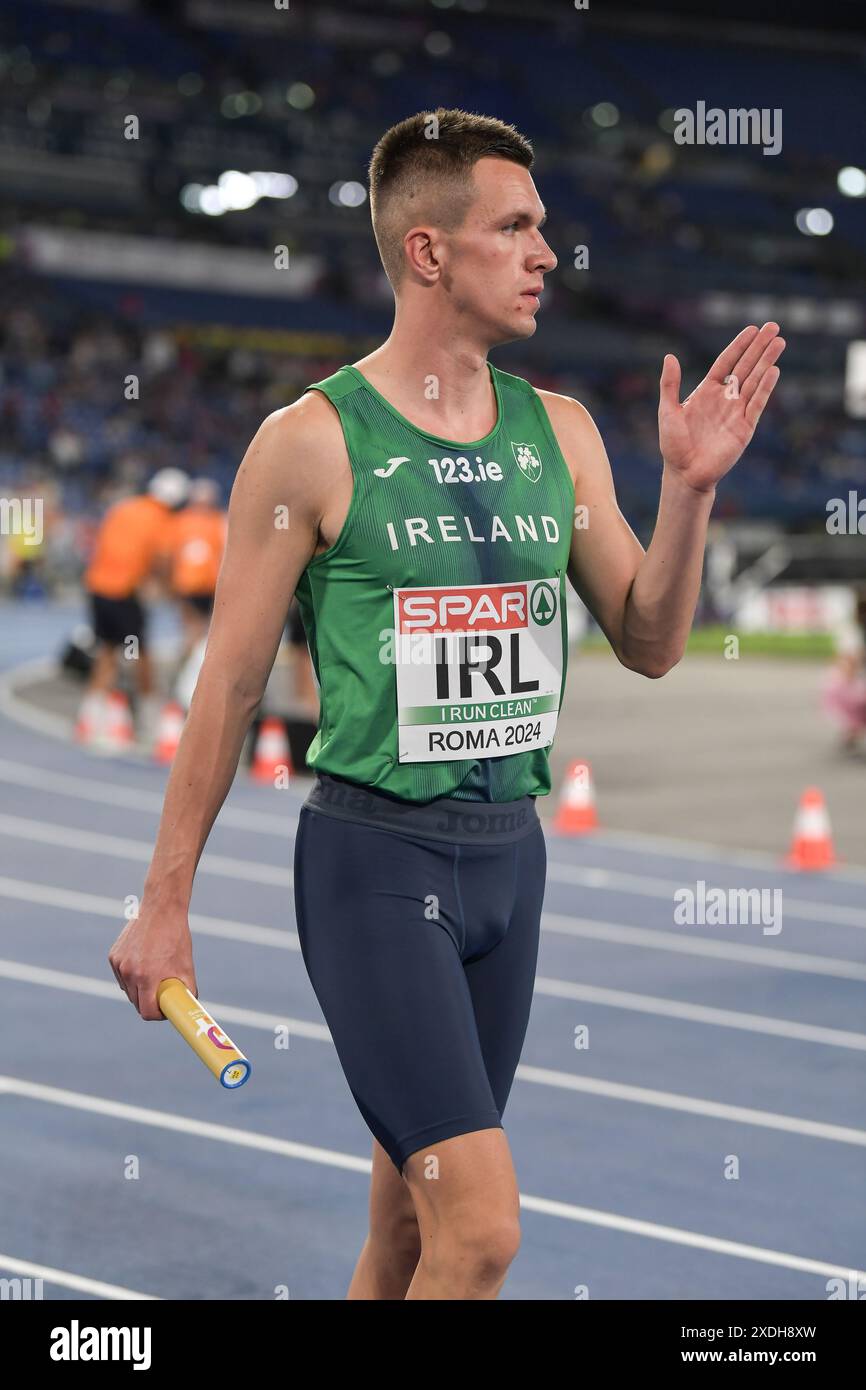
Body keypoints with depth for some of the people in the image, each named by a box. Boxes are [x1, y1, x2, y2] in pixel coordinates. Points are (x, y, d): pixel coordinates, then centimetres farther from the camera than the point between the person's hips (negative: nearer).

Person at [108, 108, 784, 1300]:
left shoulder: (561, 432, 7)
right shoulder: (313, 442, -9)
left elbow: (650, 645, 9)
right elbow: (230, 683, -4)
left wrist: (690, 489, -7)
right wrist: (165, 904, -1)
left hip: (509, 848, 6)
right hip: (375, 856, -6)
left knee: (410, 1223, 13)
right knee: (482, 1227, -15)